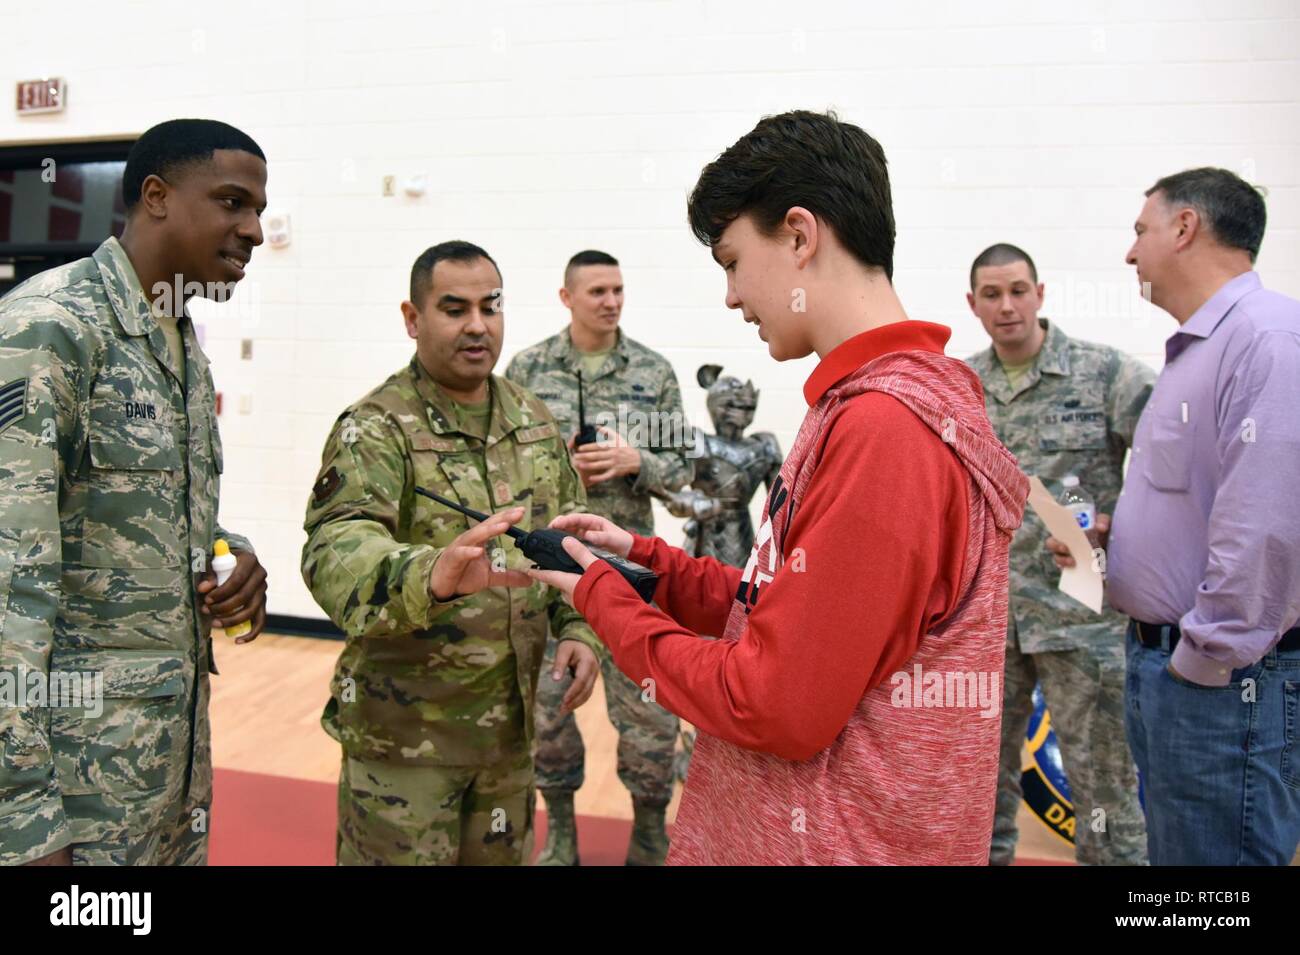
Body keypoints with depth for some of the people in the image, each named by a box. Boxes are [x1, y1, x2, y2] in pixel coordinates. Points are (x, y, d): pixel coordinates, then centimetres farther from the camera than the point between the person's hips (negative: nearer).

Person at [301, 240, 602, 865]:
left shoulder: (534, 421, 5)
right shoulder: (375, 427, -14)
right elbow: (336, 552, -31)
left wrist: (578, 627, -2)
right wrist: (433, 574, -51)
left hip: (512, 720, 6)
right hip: (404, 731, -5)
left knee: (503, 854, 21)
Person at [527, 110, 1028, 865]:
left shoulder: (882, 426, -25)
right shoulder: (863, 402, 7)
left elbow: (777, 707, -23)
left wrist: (603, 599, -11)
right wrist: (644, 561, 3)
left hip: (835, 840, -8)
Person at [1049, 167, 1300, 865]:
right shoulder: (1193, 348, 16)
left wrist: (1209, 656, -20)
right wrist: (1104, 539, 11)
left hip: (1222, 675, -10)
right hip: (1158, 655, 10)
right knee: (1171, 847, 21)